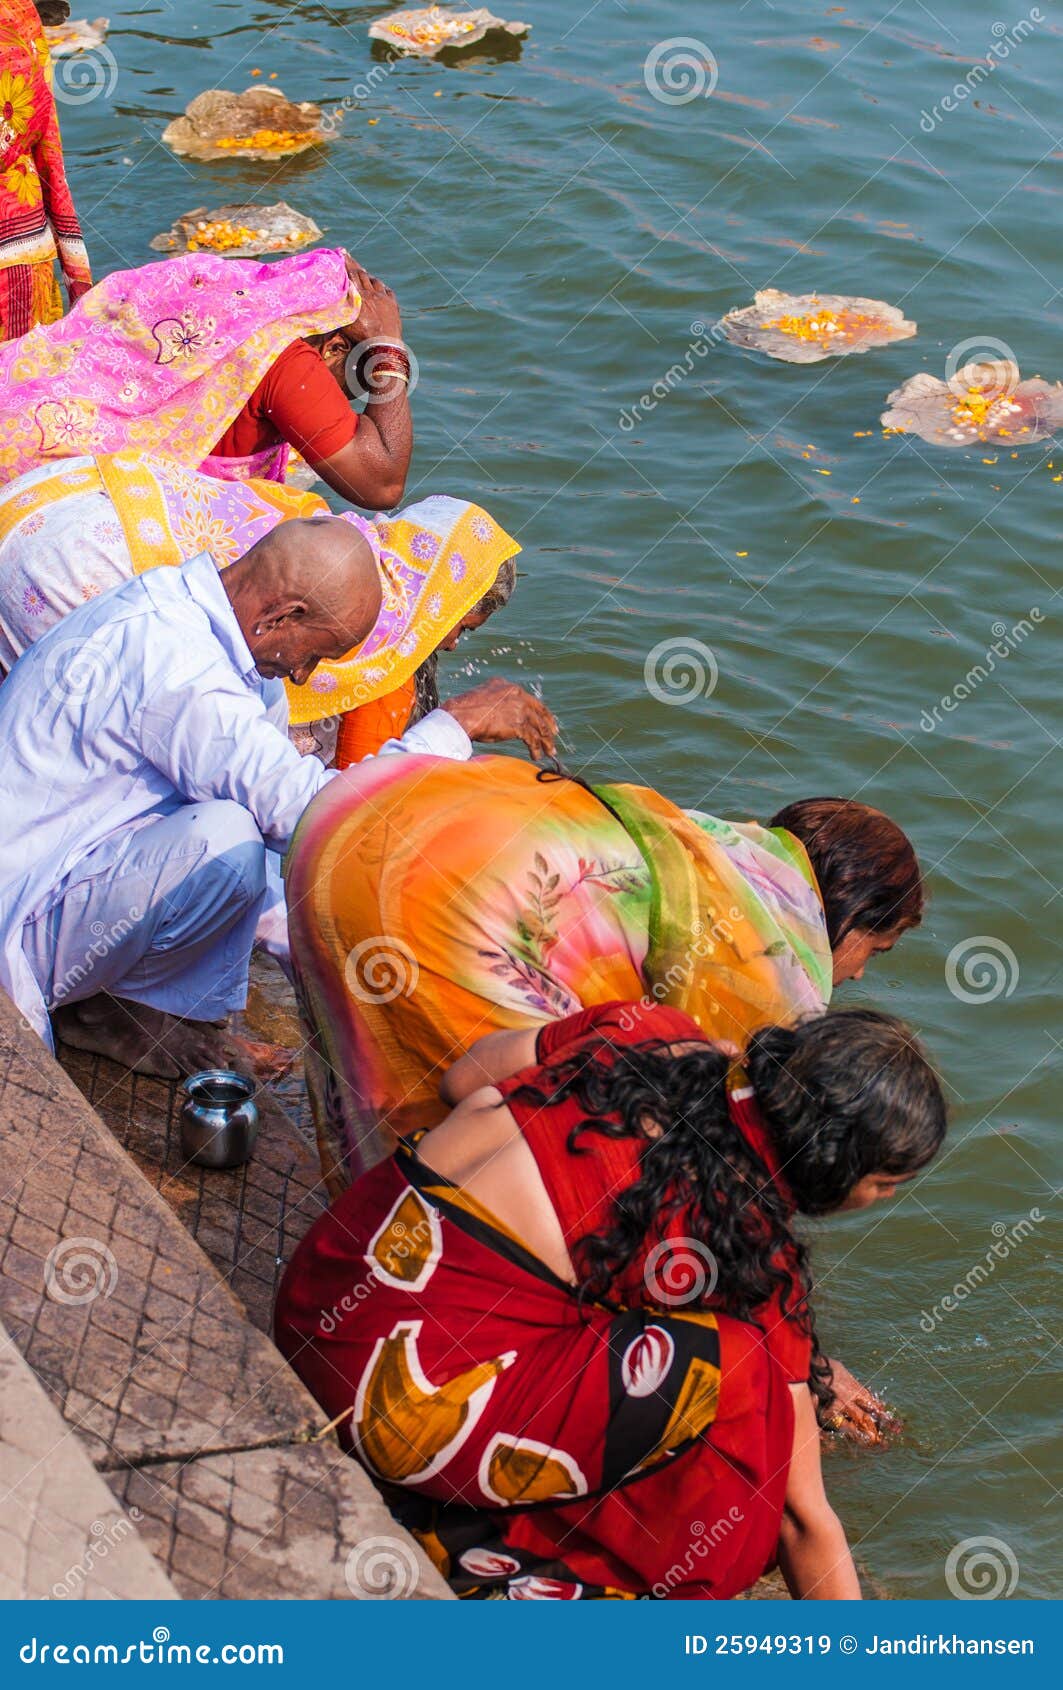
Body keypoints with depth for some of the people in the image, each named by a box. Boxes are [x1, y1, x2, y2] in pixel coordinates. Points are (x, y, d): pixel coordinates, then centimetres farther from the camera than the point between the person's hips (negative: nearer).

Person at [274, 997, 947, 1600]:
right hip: (408, 1399, -8)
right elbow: (802, 1516, -3)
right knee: (743, 1373, -9)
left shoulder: (653, 1034, 4)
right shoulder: (759, 1249, -11)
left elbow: (464, 1082, 21)